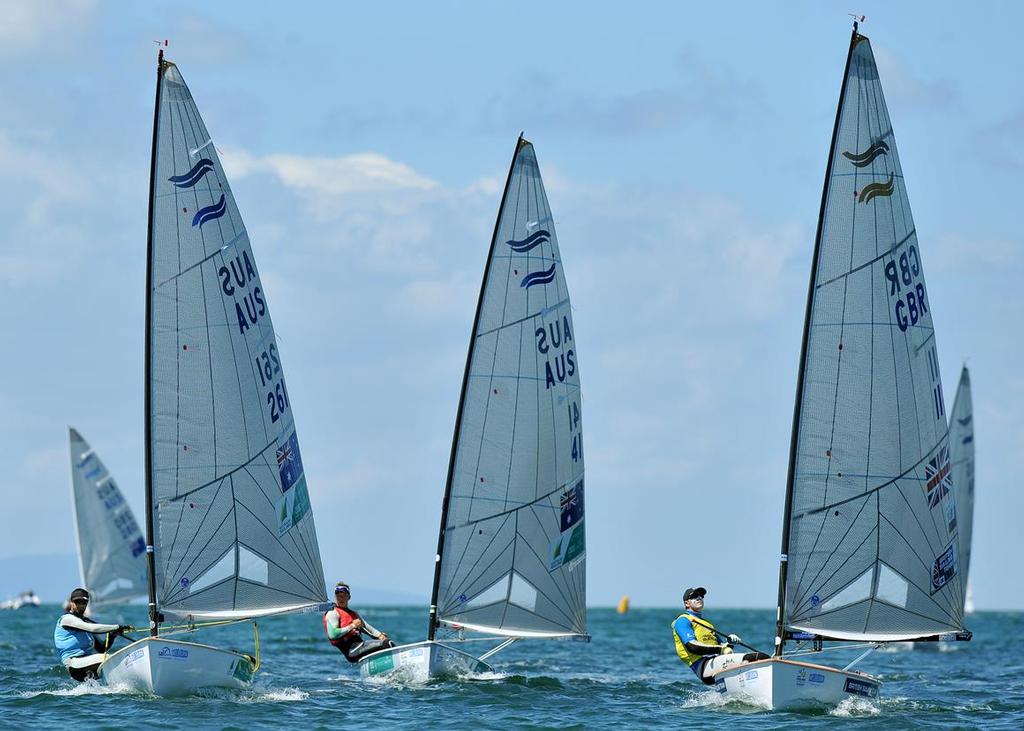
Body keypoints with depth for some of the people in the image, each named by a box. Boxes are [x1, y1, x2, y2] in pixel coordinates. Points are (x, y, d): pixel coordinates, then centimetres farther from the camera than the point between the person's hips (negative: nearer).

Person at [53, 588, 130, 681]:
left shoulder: (84, 621, 24)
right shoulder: (67, 619, -2)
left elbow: (101, 648, 19)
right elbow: (92, 628, -18)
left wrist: (111, 637, 0)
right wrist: (117, 627, -16)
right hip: (75, 663, -9)